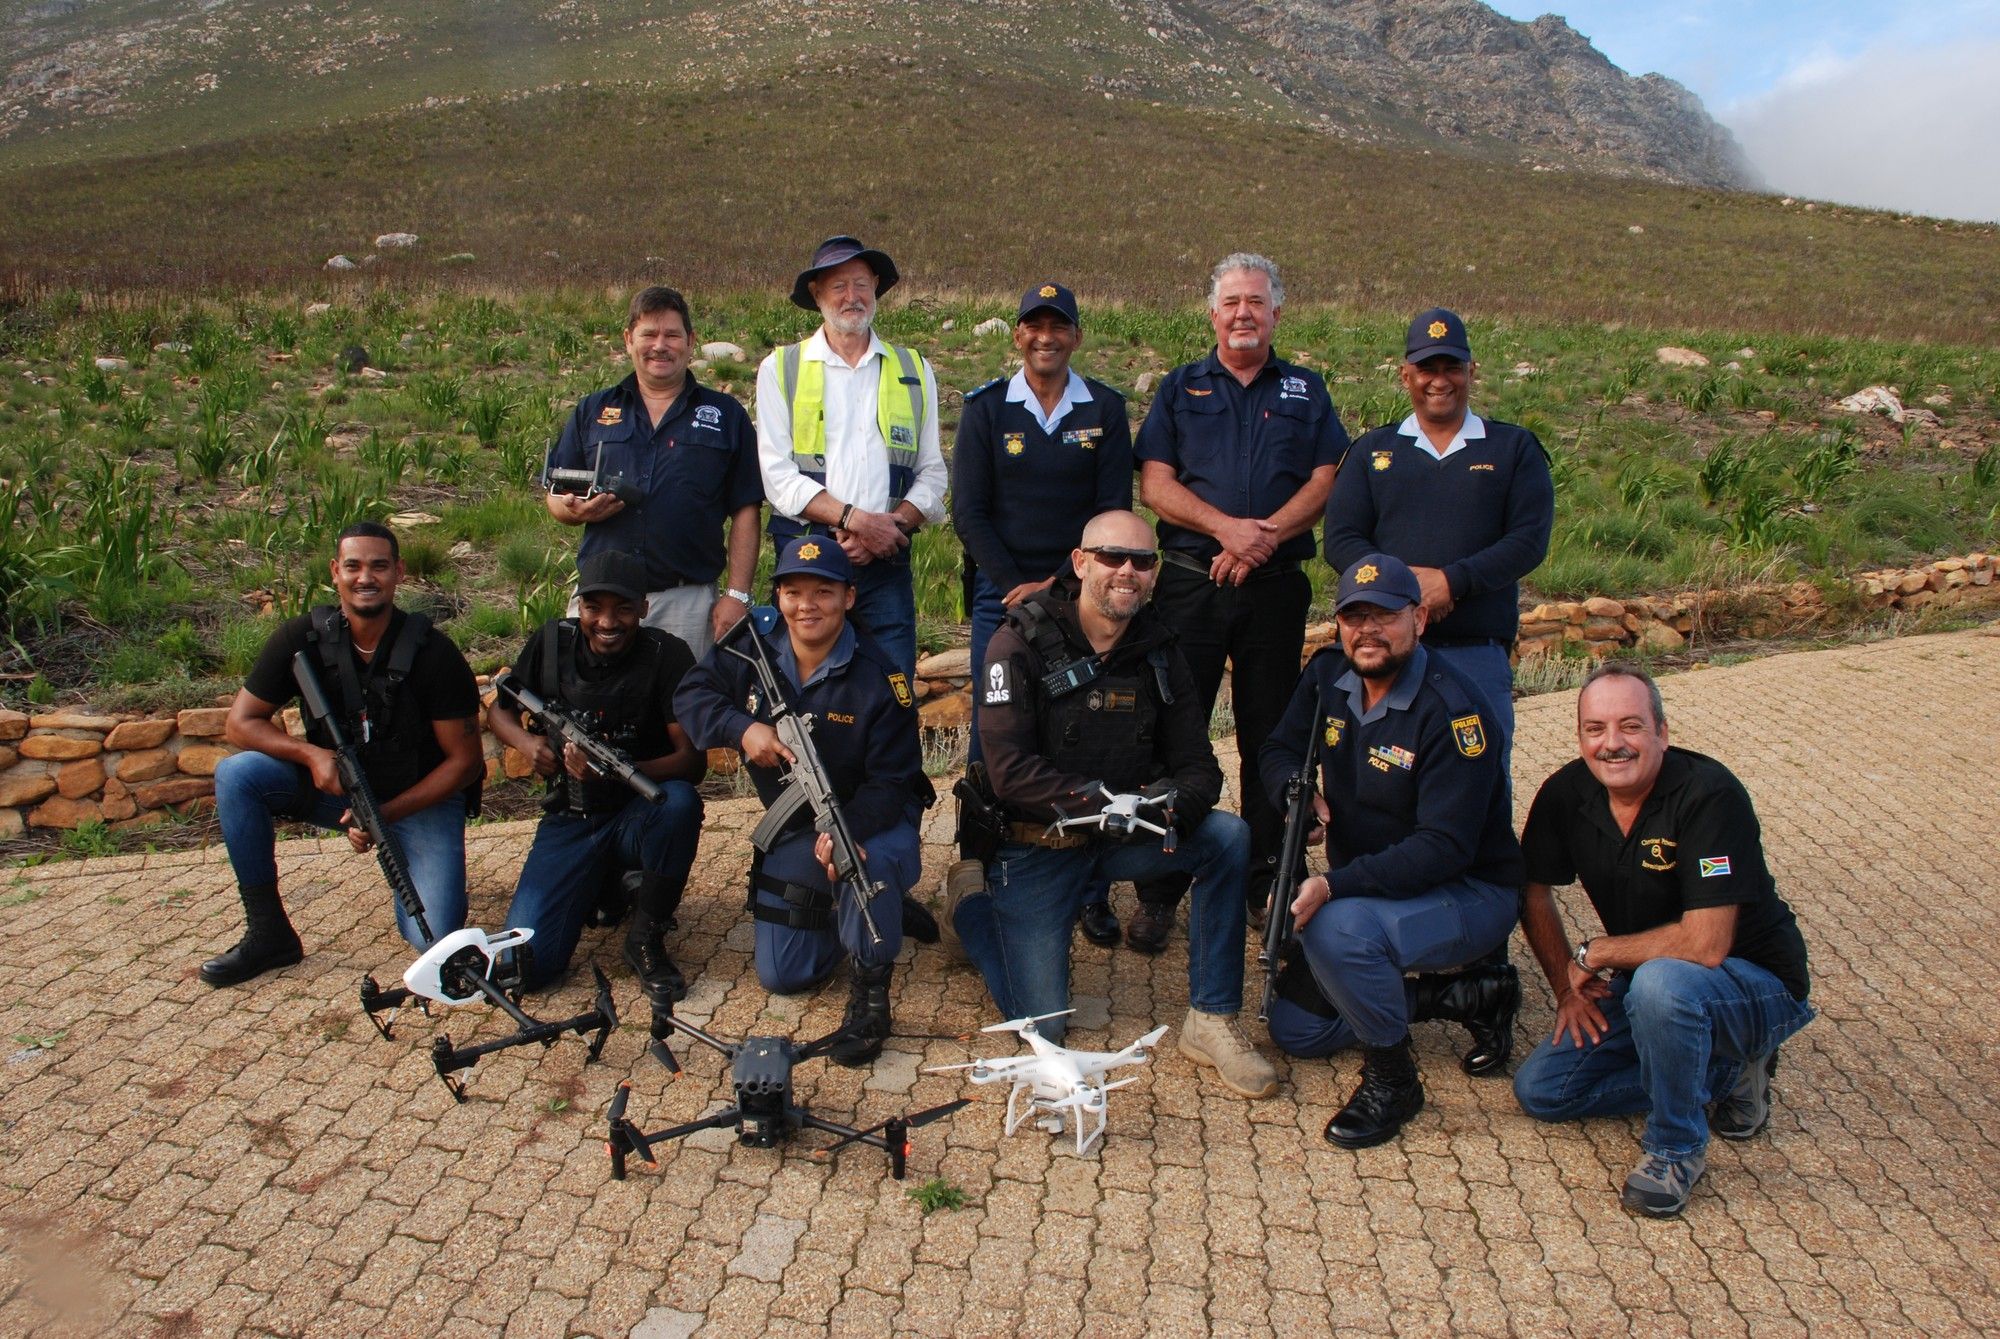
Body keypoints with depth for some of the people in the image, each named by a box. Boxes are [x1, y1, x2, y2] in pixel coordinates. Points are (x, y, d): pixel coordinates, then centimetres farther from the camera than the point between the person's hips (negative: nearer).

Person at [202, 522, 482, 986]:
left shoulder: (433, 653, -19)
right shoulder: (302, 638, -12)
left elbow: (464, 759, -15)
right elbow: (239, 722, -6)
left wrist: (386, 814, -24)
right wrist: (311, 754, -25)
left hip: (420, 796, -3)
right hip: (335, 786, 3)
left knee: (434, 939, -18)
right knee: (236, 774, -22)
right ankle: (269, 933, -9)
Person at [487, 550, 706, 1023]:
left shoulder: (668, 657, -13)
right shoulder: (552, 642, -3)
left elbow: (693, 761, -19)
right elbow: (499, 710, 11)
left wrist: (614, 770, -36)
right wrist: (526, 741, -13)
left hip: (638, 817, -2)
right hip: (570, 821, 2)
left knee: (679, 802, -39)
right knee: (521, 967, -14)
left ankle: (646, 938, -13)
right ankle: (602, 890, 19)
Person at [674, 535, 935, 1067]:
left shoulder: (879, 677, -23)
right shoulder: (752, 650, -11)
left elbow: (892, 781, -24)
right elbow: (691, 694, -7)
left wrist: (846, 831, -43)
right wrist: (742, 729, -27)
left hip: (870, 820, -4)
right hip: (792, 830, 5)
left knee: (867, 861, -42)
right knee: (781, 978, 5)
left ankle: (870, 992, -17)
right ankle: (848, 905, 32)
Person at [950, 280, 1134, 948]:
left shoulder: (1105, 409, 7)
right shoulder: (986, 407, 6)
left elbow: (1114, 509, 2)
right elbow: (968, 511, 1)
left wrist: (1068, 582, -9)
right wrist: (1016, 586, -8)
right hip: (1002, 591, 0)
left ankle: (1092, 890, 8)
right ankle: (985, 875, 11)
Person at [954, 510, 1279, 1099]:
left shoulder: (1159, 654, 0)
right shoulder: (1021, 644, -16)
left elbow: (1197, 767, -2)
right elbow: (1009, 772, -23)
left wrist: (1174, 806, -26)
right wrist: (1107, 801, -32)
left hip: (1122, 838, 4)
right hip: (1035, 845, -4)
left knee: (1229, 837, -21)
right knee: (1042, 1025, -5)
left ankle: (1212, 1021, -10)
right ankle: (977, 909, 24)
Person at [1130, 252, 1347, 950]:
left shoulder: (1306, 390, 13)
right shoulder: (1181, 388, 11)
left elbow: (1327, 479, 2)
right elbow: (1154, 483, 0)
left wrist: (1265, 536, -14)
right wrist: (1226, 527, -15)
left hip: (1277, 585, 1)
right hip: (1190, 581, -1)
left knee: (1270, 735, 6)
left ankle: (1267, 880, 18)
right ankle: (1159, 891, 7)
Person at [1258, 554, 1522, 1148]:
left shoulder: (1450, 710, -25)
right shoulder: (1328, 675, -4)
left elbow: (1444, 848, -30)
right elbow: (1278, 749, 6)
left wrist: (1335, 886, -40)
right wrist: (1295, 788, -19)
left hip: (1470, 892, -8)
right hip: (1369, 889, 8)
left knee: (1337, 929, -37)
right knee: (1295, 1028, 8)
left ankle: (1392, 1078, -11)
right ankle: (1467, 999, 17)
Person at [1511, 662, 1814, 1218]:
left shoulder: (1710, 795, -28)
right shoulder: (1566, 793, -10)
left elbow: (1706, 945, -33)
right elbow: (1534, 891, 6)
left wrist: (1595, 954, -20)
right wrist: (1568, 988, 0)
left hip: (1758, 987, -7)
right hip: (1648, 986, 7)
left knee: (1659, 983, -39)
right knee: (1538, 1090, -1)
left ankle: (1676, 1148, -12)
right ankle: (1724, 1072, 12)